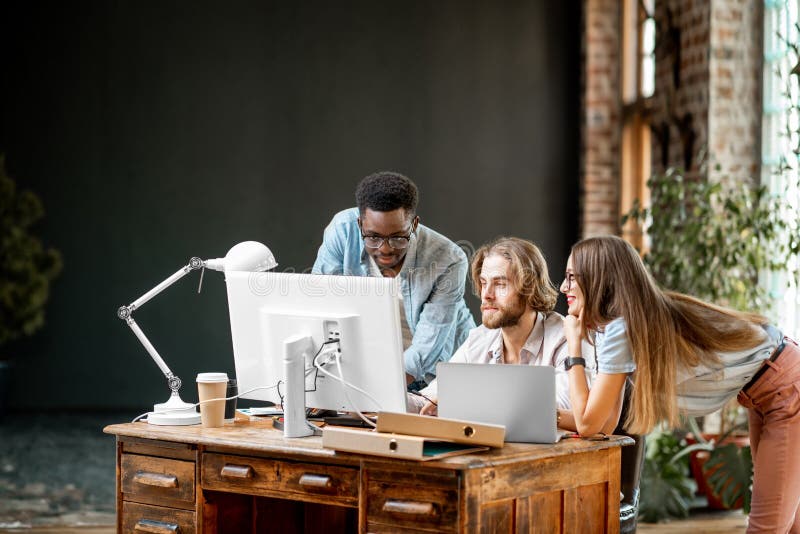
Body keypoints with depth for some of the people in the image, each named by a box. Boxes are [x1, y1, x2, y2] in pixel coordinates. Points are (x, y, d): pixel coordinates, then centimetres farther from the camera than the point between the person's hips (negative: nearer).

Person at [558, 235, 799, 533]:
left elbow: (588, 424, -22)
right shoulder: (610, 322, 1)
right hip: (763, 392, 10)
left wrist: (574, 347, -17)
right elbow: (605, 425, 0)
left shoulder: (622, 329, -27)